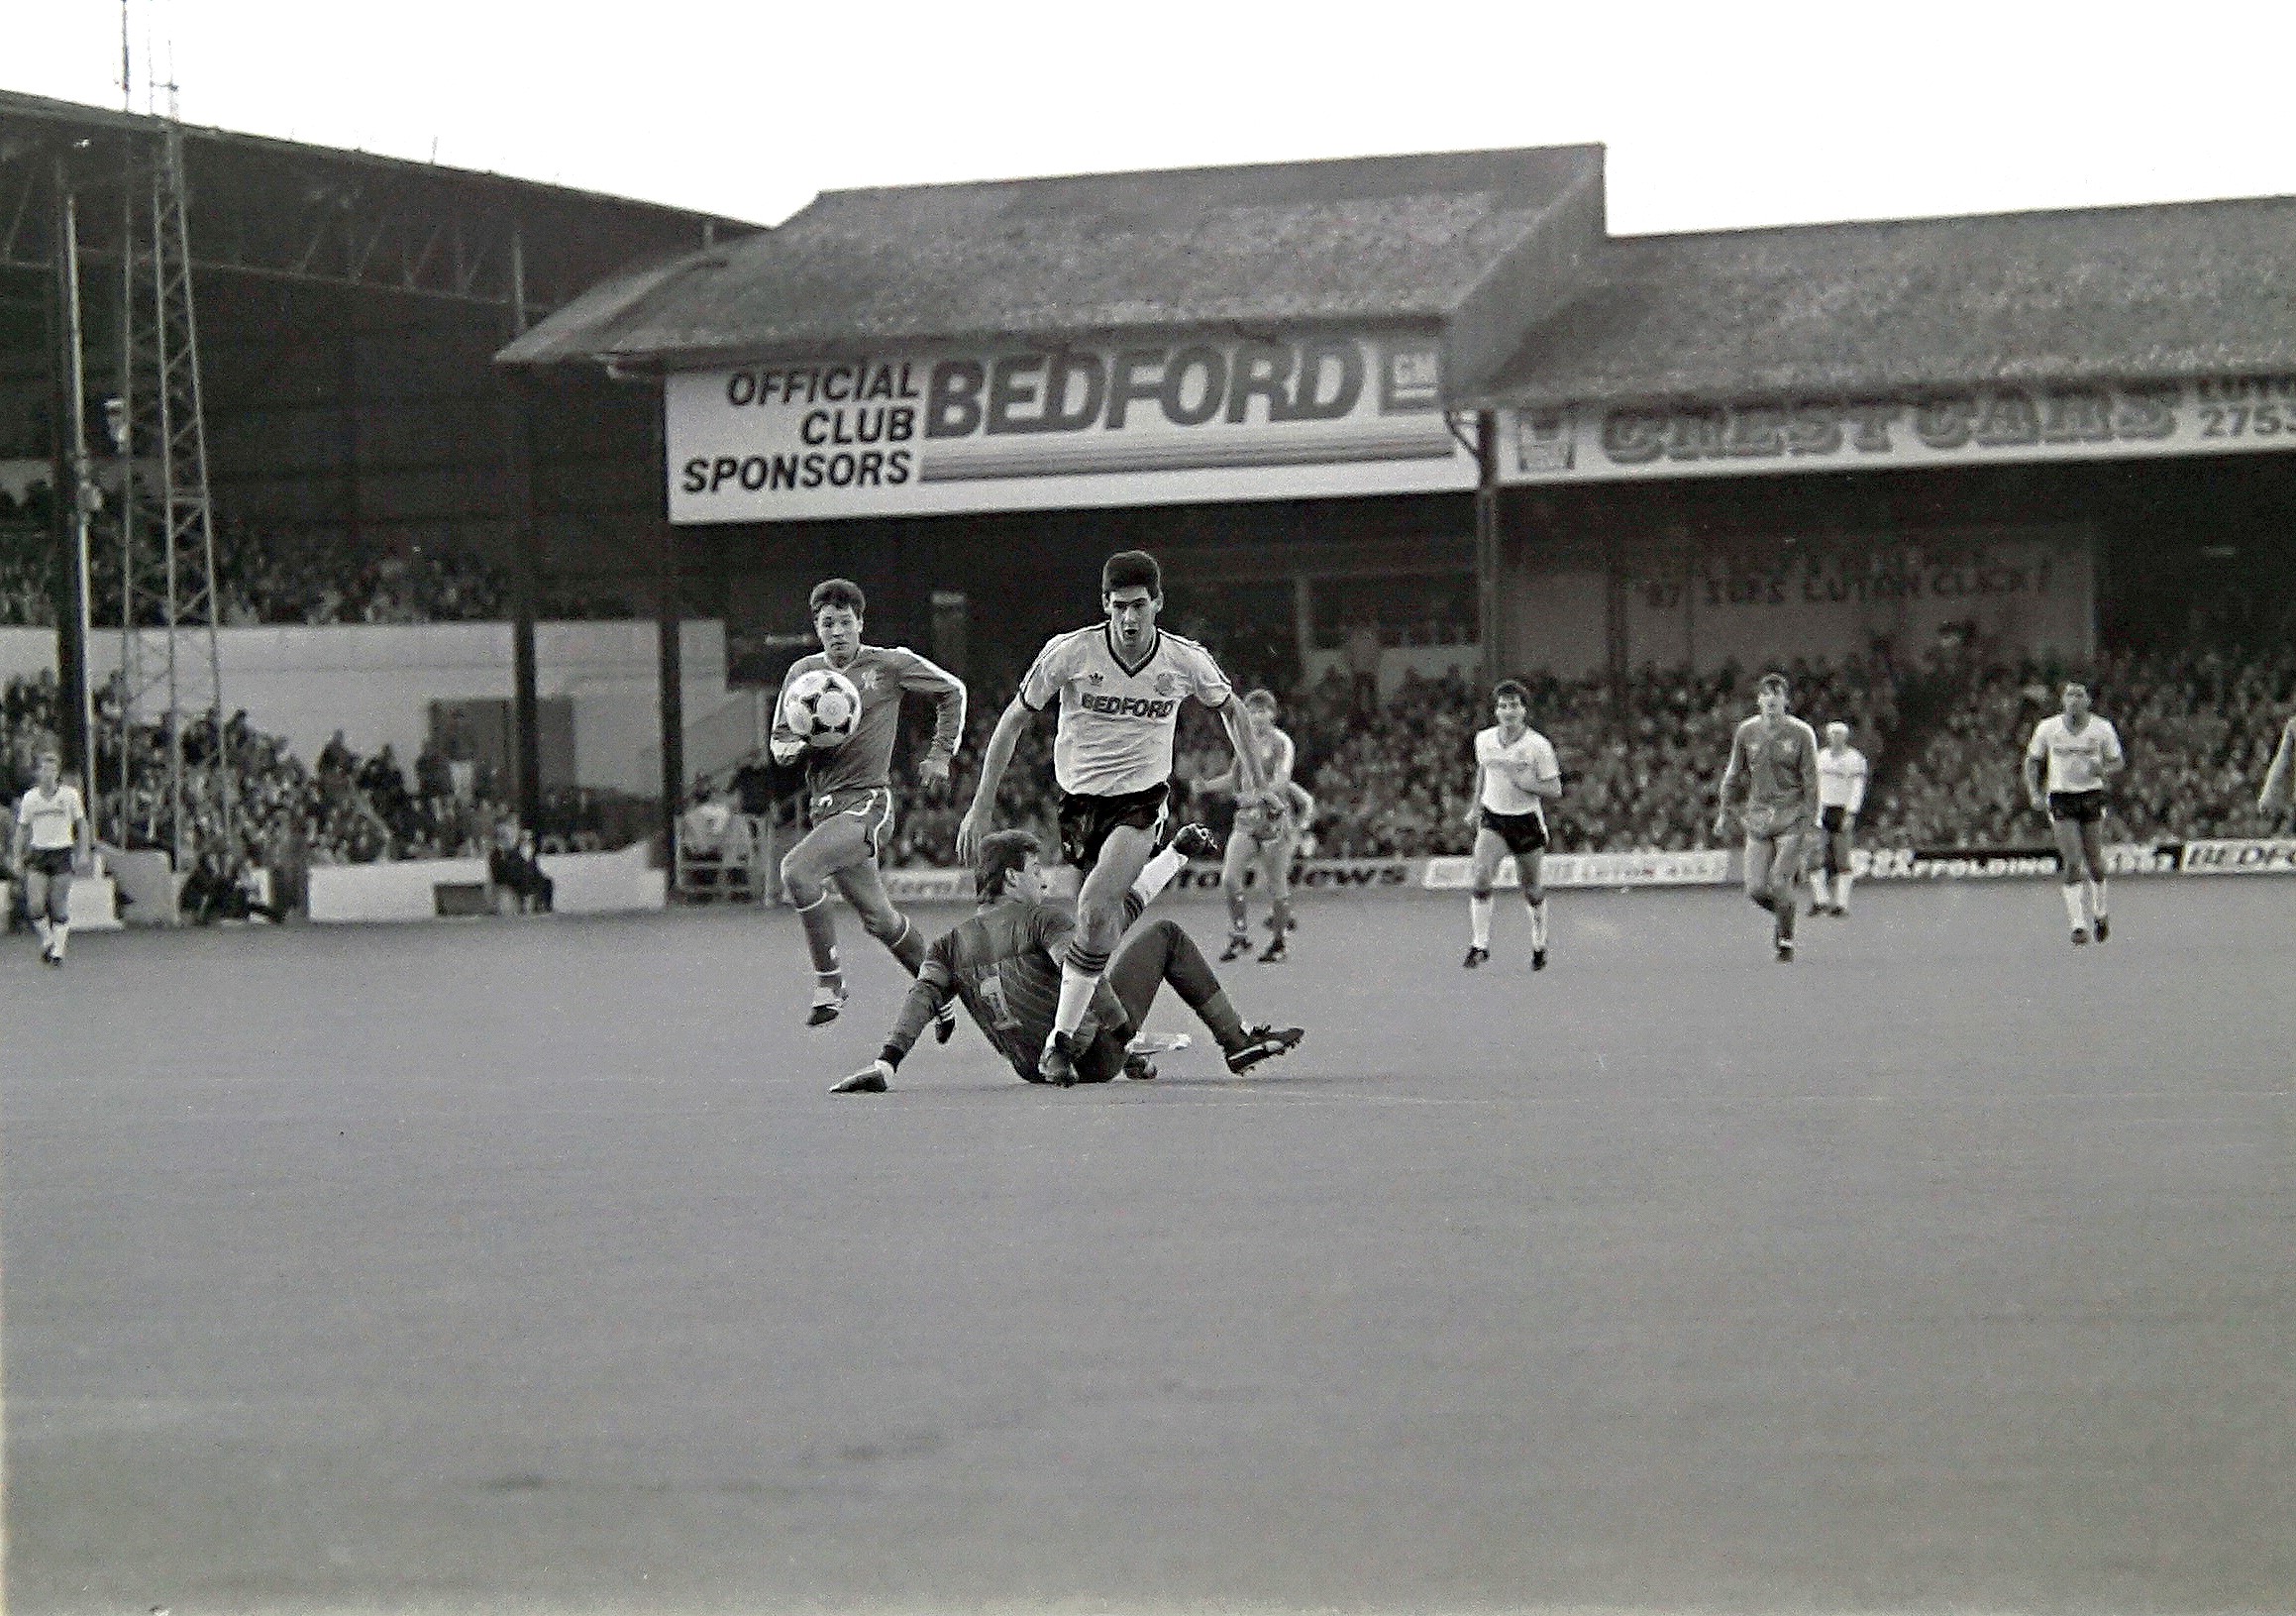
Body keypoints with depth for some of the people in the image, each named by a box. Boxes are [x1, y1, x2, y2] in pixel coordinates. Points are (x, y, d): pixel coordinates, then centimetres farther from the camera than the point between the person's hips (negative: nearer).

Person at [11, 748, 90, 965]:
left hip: (62, 854, -1)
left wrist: (83, 852, 0)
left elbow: (81, 824, 6)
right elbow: (22, 829, 10)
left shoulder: (70, 795, -1)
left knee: (59, 905, -4)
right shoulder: (29, 798, 3)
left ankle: (58, 949, 4)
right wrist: (17, 858, 7)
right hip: (38, 854, 1)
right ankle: (47, 939, 13)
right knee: (35, 905, -10)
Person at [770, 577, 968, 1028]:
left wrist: (940, 754, 7)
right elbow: (778, 744, 14)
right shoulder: (802, 673, 9)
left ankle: (829, 985, -18)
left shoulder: (889, 664, -3)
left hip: (867, 801, -6)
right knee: (878, 919, 13)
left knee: (796, 869, -28)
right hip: (824, 804, 6)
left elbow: (952, 690, 11)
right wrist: (802, 745, -9)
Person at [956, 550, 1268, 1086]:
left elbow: (1228, 705, 15)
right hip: (1078, 796, 2)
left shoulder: (1186, 660, -8)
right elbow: (1013, 720, -2)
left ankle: (1062, 1036, -17)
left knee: (1094, 908, -23)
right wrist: (981, 806, -4)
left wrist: (1250, 771, 20)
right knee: (1109, 921, 1)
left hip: (1142, 798, -2)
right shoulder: (1069, 652, -12)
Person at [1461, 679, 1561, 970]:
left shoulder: (1539, 746, -12)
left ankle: (1539, 945, 31)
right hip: (1493, 818, 2)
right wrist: (1475, 805, 18)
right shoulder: (1483, 740, -1)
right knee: (1481, 877, -21)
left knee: (1532, 891, 8)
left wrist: (1525, 784, -23)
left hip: (1527, 820, -2)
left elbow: (1555, 791, -9)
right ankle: (1479, 945, -19)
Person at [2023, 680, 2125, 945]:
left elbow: (2119, 761, 7)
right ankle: (2078, 924, -15)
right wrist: (2033, 793, -5)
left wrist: (2104, 770, -16)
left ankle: (2099, 913, 31)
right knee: (2072, 862, -14)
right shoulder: (2047, 729, -2)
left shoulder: (2102, 729, -3)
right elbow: (2031, 761, 9)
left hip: (2092, 797, 1)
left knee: (2095, 863, 5)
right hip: (2061, 799, -1)